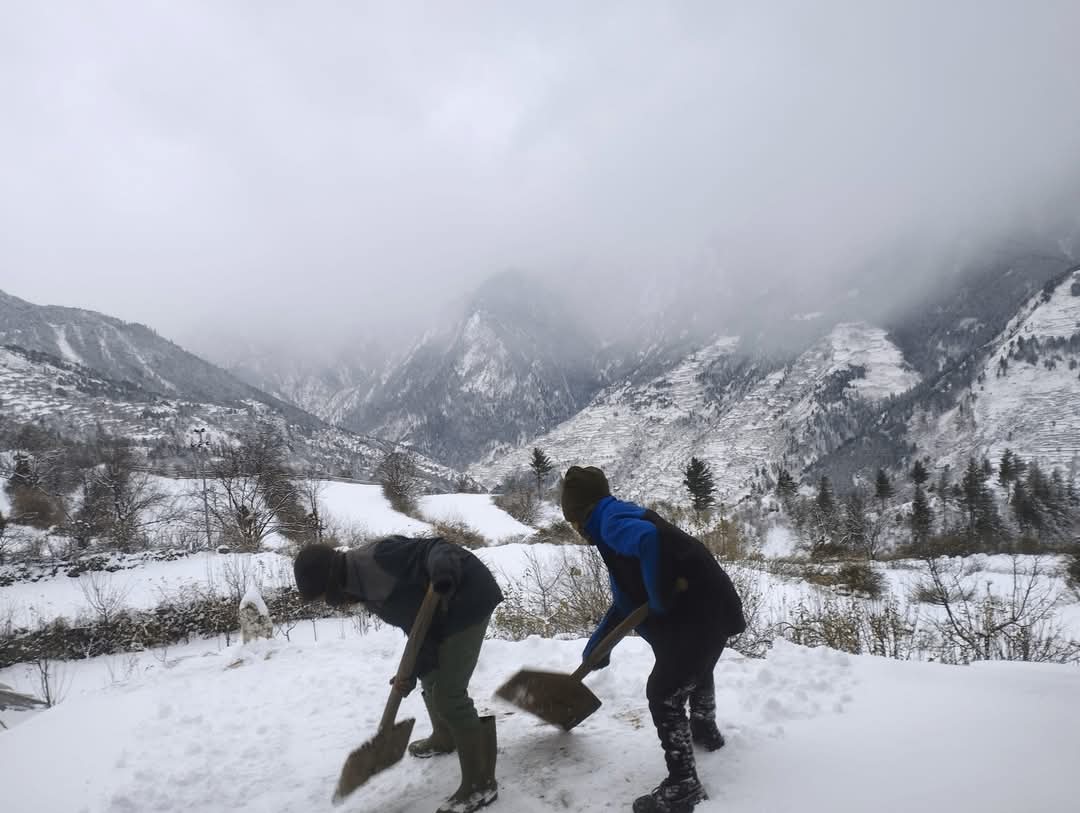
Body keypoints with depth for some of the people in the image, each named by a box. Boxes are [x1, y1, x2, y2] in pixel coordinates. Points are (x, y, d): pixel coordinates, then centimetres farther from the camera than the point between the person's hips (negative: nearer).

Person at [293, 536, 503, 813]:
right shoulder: (365, 591, 6)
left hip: (467, 600, -11)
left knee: (449, 693, -9)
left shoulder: (380, 557, -24)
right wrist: (414, 670, -9)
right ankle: (444, 738, 54)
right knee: (430, 677, 27)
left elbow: (434, 548, -26)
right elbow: (415, 626, 4)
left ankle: (481, 784, 3)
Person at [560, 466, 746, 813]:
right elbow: (627, 598, 23)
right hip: (709, 605, 11)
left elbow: (648, 538, -39)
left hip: (697, 614, -11)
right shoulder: (620, 525, 17)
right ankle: (706, 732, 58)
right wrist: (597, 644, 24)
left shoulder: (612, 520, -14)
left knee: (664, 694, -2)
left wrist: (659, 597, -25)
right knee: (696, 671, 33)